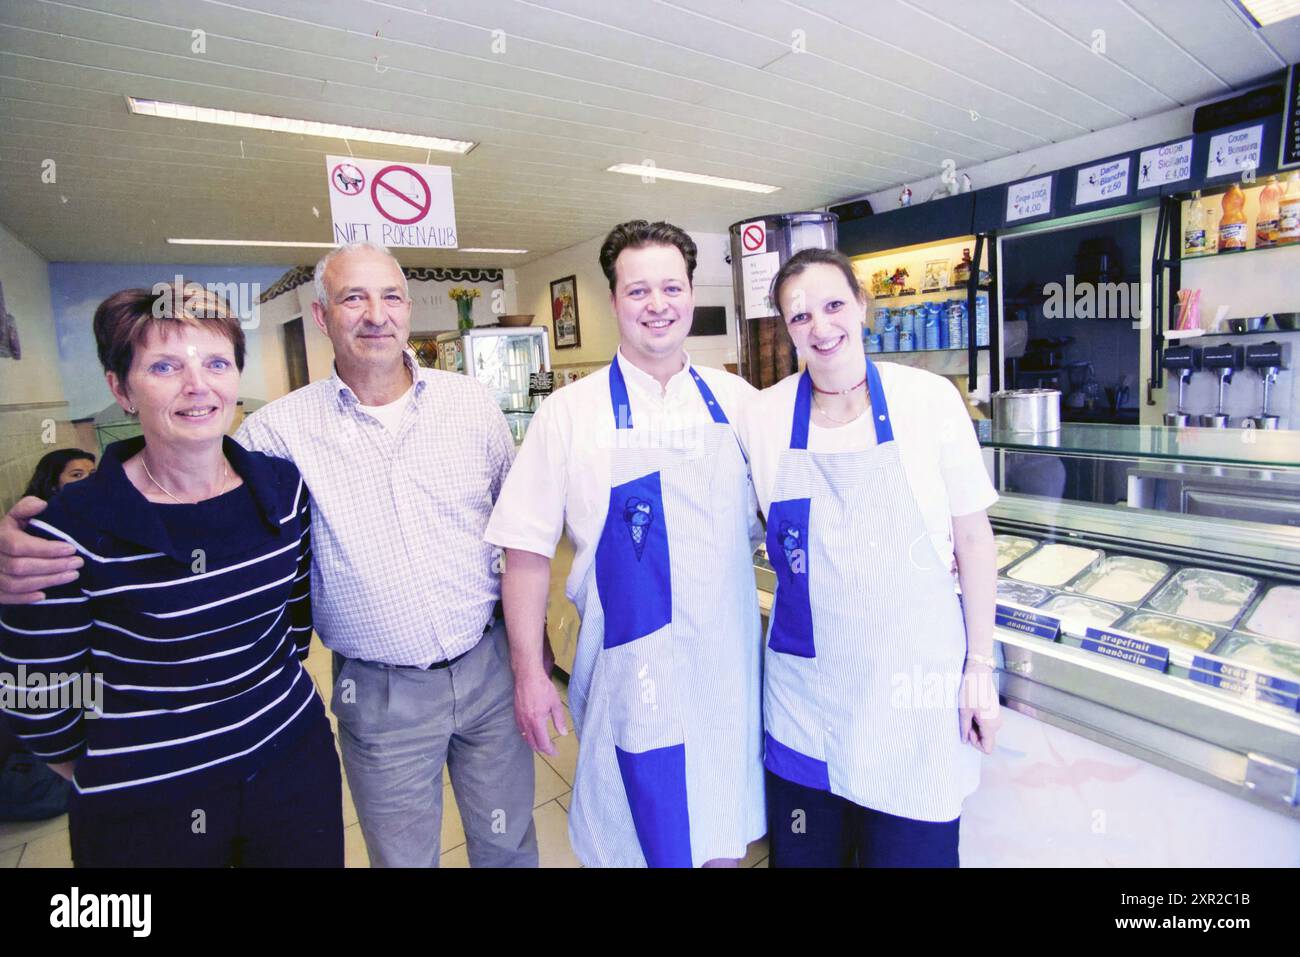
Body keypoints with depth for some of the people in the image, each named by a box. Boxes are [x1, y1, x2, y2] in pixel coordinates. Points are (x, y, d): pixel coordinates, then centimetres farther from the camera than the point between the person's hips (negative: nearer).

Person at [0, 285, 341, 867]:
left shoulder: (284, 488, -7)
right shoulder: (71, 530, -17)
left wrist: (271, 689, 14)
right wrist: (111, 782, 4)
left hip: (295, 759, 4)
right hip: (145, 813, -3)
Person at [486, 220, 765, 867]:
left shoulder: (737, 401, 2)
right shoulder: (569, 412, -6)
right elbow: (527, 551, -4)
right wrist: (529, 672, -5)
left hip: (730, 661, 3)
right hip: (631, 667, -2)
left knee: (722, 840, 19)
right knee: (636, 842, 15)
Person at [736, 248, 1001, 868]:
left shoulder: (930, 399, -8)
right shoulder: (763, 418, -4)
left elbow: (972, 538, -3)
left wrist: (980, 666, -2)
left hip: (914, 680, -1)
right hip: (805, 680, 2)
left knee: (914, 850, 15)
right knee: (803, 852, 19)